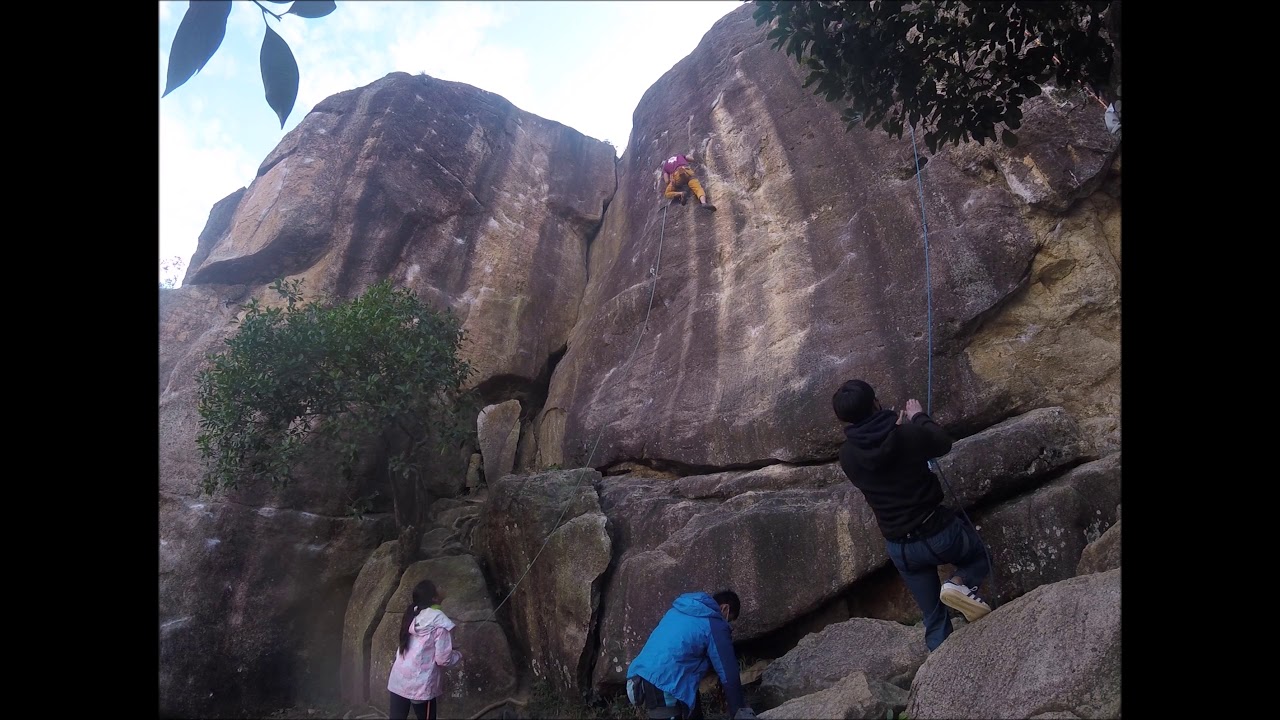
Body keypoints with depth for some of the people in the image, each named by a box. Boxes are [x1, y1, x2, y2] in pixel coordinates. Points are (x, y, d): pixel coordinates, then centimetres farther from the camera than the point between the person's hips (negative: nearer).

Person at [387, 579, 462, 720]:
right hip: (420, 685, -6)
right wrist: (458, 654, 6)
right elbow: (443, 659, -13)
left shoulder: (412, 615, 5)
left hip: (398, 680, 6)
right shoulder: (439, 622, -14)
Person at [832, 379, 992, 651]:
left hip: (900, 548, 3)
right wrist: (919, 417, 18)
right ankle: (960, 584, -3)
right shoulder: (909, 434, -18)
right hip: (938, 530, -3)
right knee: (979, 558, 28)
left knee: (933, 616, 19)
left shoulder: (847, 456, -9)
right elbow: (944, 443, 2)